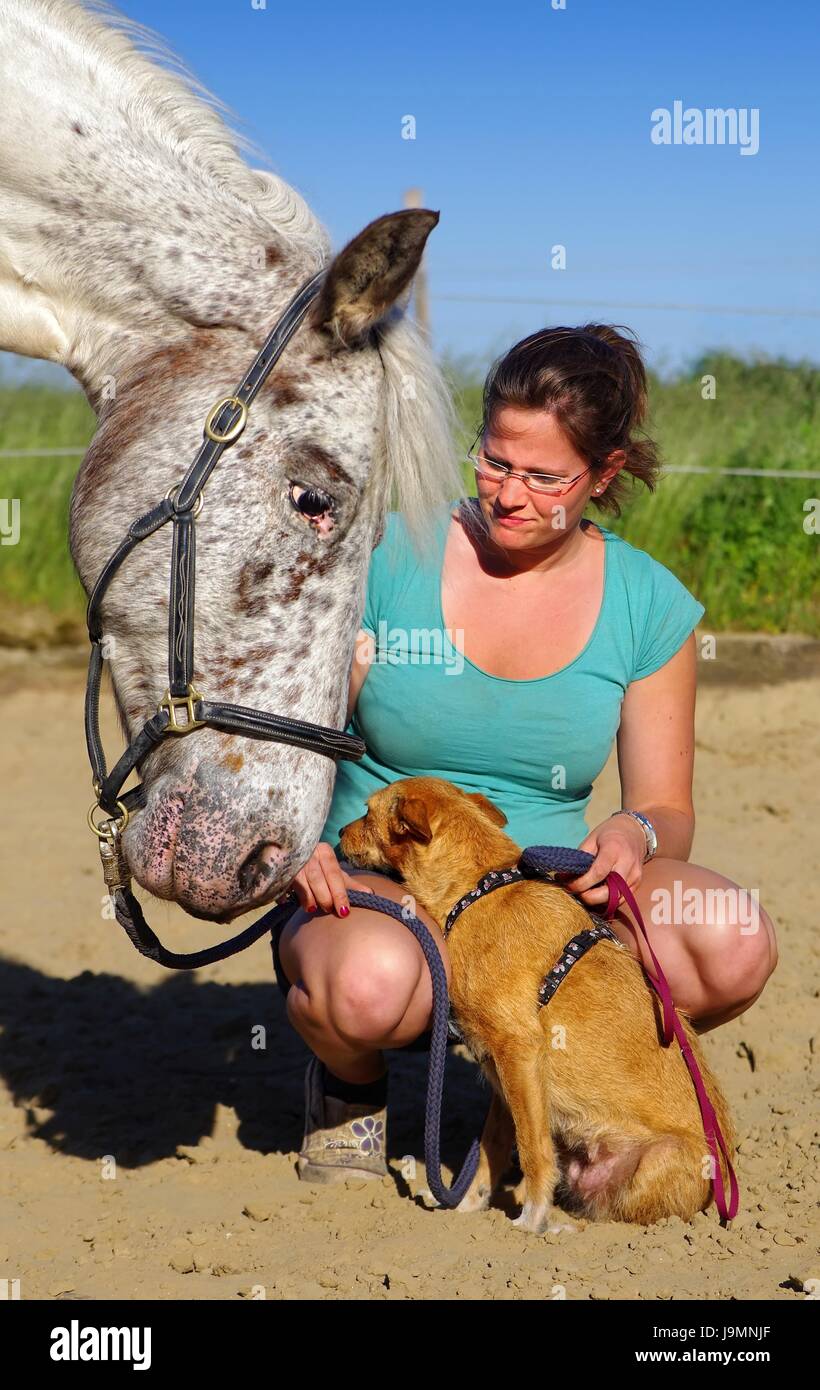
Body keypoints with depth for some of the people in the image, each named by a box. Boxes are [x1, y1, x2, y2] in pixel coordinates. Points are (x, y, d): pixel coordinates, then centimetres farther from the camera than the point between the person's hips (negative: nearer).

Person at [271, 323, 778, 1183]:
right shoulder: (389, 557, -3)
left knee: (734, 944, -27)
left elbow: (667, 804, 6)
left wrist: (637, 833, -18)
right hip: (375, 889, -2)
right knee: (369, 984, -40)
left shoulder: (649, 604, 2)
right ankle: (349, 1083, 2)